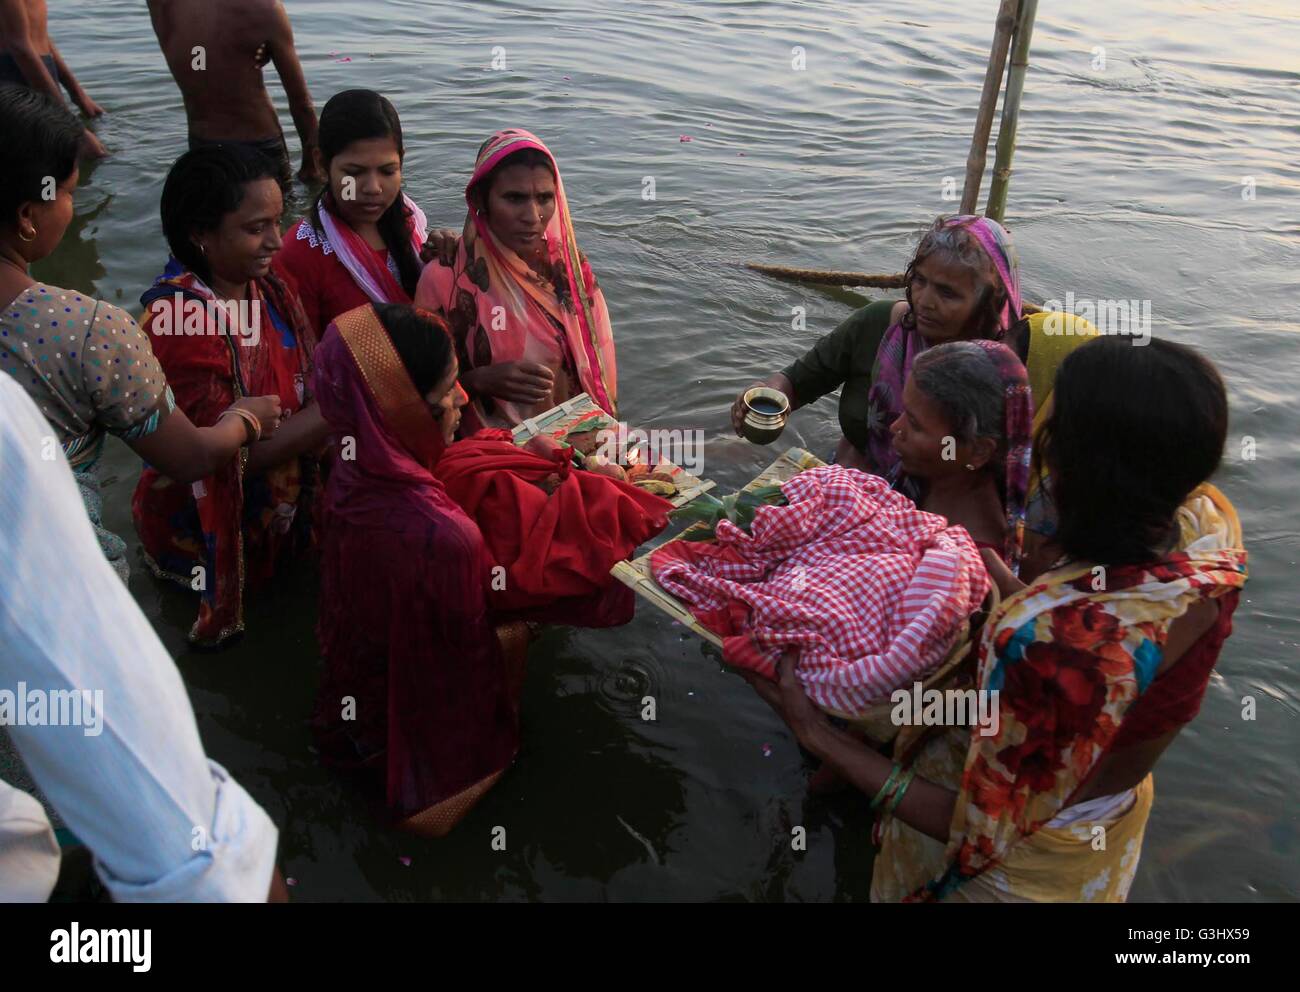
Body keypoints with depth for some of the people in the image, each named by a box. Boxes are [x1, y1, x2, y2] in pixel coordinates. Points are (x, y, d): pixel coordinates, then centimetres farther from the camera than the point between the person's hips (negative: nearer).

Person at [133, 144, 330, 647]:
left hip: (288, 499, 6)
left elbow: (315, 389, -5)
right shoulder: (175, 319, -24)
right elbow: (239, 451, -25)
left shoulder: (269, 288, -2)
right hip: (208, 525, -6)